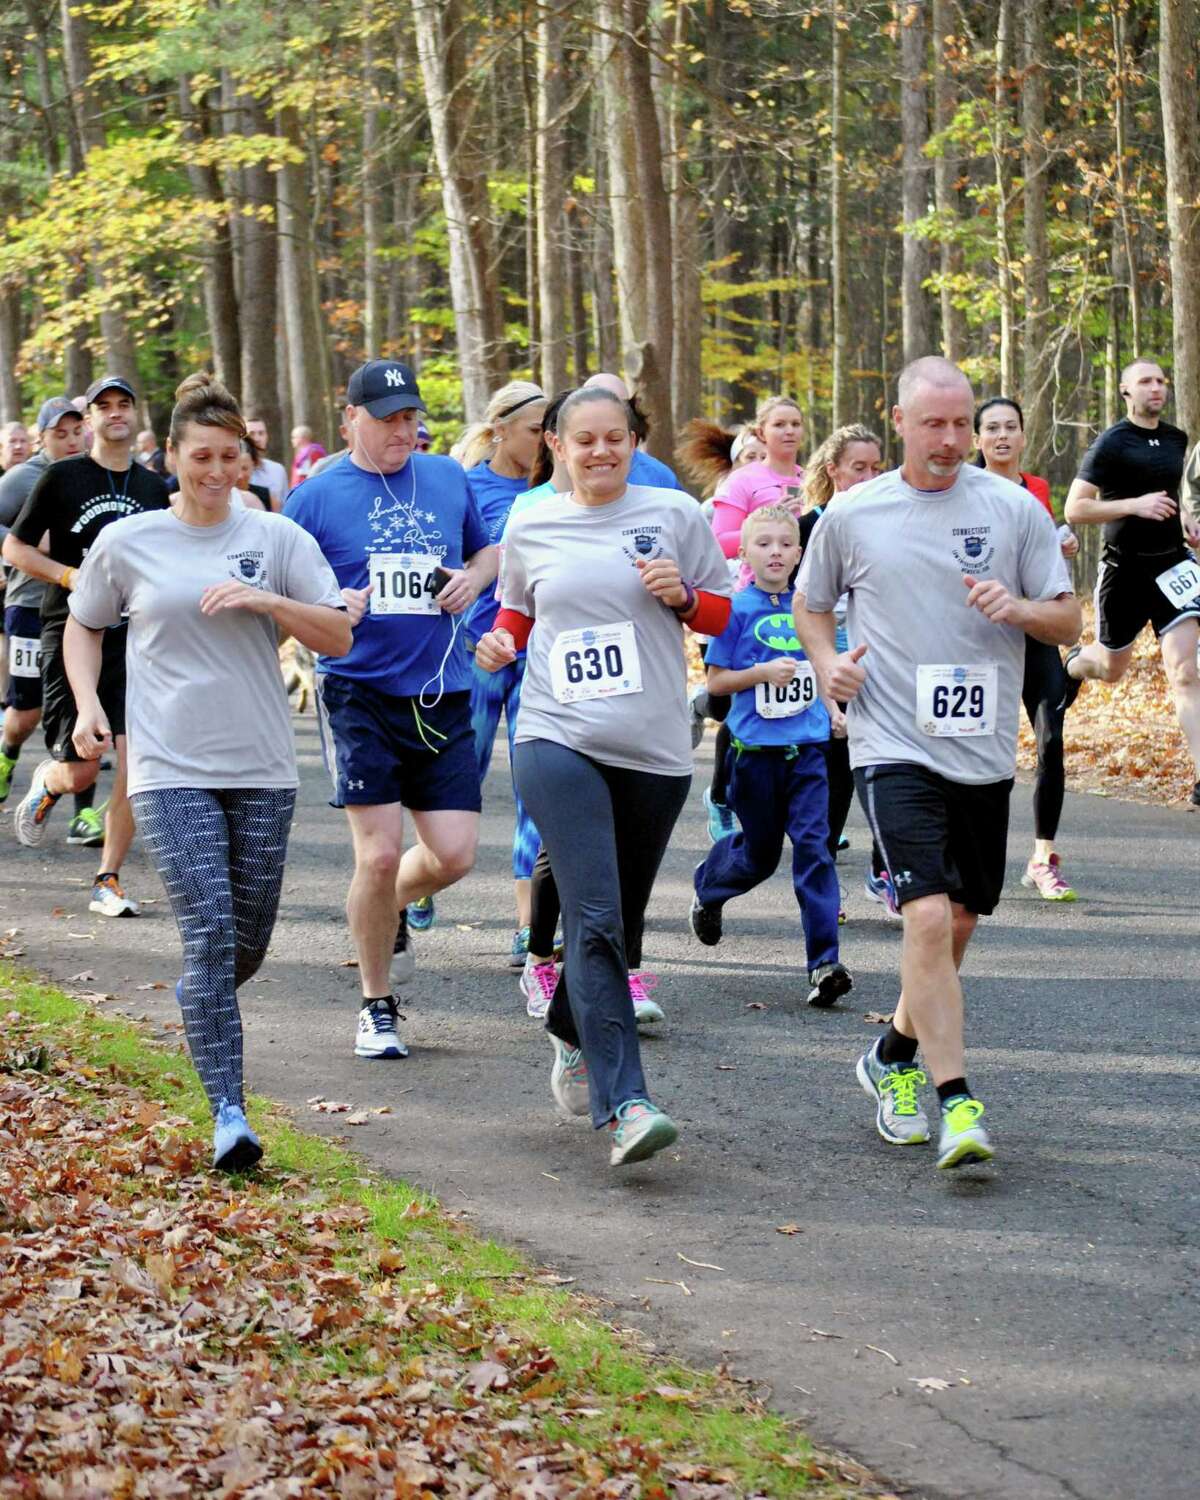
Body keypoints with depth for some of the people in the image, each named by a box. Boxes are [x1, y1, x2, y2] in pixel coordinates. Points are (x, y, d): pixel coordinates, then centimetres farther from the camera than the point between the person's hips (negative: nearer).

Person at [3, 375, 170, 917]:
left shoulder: (152, 487, 11)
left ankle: (108, 881, 1)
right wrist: (68, 575, -12)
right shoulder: (62, 477, 0)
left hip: (134, 638, 3)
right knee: (80, 773, -5)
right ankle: (45, 783, 33)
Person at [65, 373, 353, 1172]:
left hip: (262, 769, 2)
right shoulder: (125, 543, 3)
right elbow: (83, 628, 18)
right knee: (211, 934, -13)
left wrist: (266, 602, -16)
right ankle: (228, 1114, -14)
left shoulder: (277, 538, 3)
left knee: (249, 941, 9)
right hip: (172, 769, -2)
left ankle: (200, 1001, 44)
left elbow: (340, 635, -1)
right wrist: (88, 704, 3)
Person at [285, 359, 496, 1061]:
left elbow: (489, 552, 24)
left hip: (442, 694, 3)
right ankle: (377, 1009, 10)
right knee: (380, 853, -8)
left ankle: (389, 910, 33)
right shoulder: (317, 496, -1)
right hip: (360, 693, -3)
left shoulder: (448, 478, 10)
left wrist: (474, 578, 1)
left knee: (454, 854, -2)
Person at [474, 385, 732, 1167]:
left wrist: (682, 595, -9)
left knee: (620, 926, 12)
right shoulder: (531, 529, 8)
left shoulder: (674, 514, 5)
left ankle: (572, 1037, 42)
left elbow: (723, 614, 12)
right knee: (596, 922, -16)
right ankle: (624, 1104, -23)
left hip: (655, 750, 2)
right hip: (560, 741, -2)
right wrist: (500, 643, 3)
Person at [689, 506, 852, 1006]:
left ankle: (824, 963, -11)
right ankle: (708, 885, 46)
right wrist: (763, 673, -18)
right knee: (759, 852, 11)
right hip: (757, 747, -2)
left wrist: (833, 708, 12)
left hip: (807, 746, 2)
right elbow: (716, 681, -4)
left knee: (813, 845, -9)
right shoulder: (737, 609, -5)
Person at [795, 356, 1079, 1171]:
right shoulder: (851, 516, 2)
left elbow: (1070, 621, 5)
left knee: (960, 923, 14)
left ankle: (896, 1056, 38)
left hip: (984, 750, 3)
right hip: (894, 745, -3)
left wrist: (1018, 609, -16)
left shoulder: (1014, 510, 2)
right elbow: (811, 603, 18)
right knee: (929, 918, -18)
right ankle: (956, 1102, -17)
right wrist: (827, 661, -2)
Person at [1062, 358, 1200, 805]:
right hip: (1125, 568, -3)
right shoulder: (1112, 443, -10)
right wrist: (1135, 505, -23)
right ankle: (1073, 664, 54)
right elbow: (1074, 510, -15)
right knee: (1111, 668, 15)